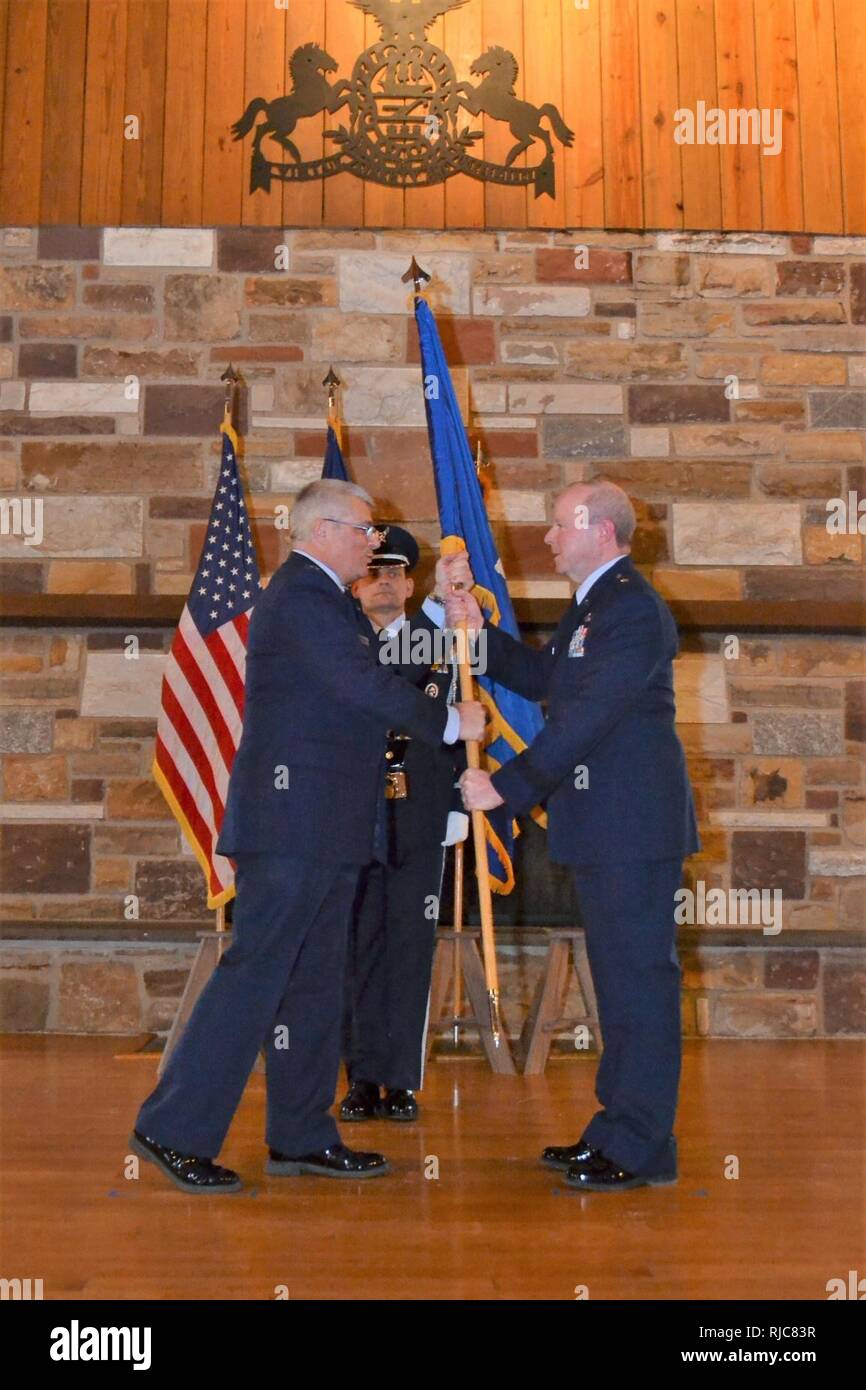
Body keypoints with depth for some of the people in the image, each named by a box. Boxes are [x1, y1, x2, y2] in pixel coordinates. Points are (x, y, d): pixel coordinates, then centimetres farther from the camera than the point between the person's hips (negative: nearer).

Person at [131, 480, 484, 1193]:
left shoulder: (322, 597, 21)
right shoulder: (302, 596, -13)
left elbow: (363, 687, 17)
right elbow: (366, 685, -20)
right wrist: (449, 721, -10)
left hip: (323, 826, 11)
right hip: (295, 819, -11)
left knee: (313, 979, 13)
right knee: (257, 969, -8)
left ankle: (301, 1136, 21)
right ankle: (175, 1130, -1)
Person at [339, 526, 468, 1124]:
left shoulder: (439, 643, 8)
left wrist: (458, 805, 2)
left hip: (420, 815, 0)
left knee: (410, 948, 1)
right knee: (358, 947, 3)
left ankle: (402, 1080, 9)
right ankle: (363, 1079, 12)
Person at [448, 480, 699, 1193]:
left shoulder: (633, 610, -17)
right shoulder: (591, 606, 17)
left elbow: (585, 718, -23)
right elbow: (543, 680, 21)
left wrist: (507, 786, -22)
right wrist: (479, 632, 11)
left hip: (634, 828, -11)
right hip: (603, 828, 11)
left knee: (640, 978, -4)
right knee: (620, 977, 16)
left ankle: (642, 1148, 4)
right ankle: (619, 1130, 27)